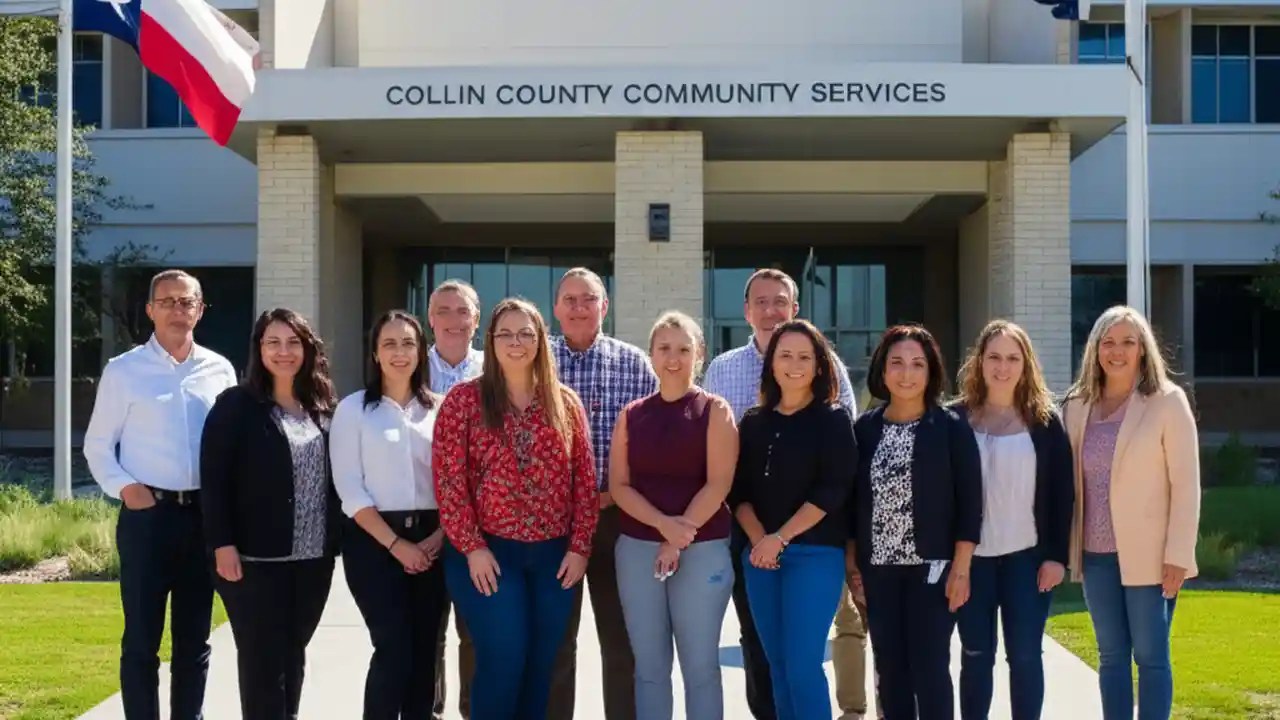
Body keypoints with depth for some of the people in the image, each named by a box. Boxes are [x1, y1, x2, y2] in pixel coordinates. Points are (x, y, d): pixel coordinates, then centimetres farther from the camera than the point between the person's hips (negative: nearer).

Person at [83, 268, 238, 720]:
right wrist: (124, 487, -12)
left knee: (194, 638, 12)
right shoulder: (123, 371, 0)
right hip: (148, 514, -2)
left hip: (204, 514, 3)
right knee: (141, 639, 3)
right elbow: (97, 445, 2)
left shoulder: (219, 370, 6)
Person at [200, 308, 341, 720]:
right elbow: (214, 479, -8)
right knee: (261, 657, 0)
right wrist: (222, 544, -15)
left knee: (293, 653, 13)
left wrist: (334, 541, 8)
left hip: (314, 556, 5)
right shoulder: (236, 405, -4)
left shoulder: (322, 408, 10)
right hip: (256, 556, -5)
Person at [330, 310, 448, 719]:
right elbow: (349, 488, -6)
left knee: (424, 650, 6)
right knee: (393, 649, -10)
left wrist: (438, 537, -8)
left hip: (431, 541, 3)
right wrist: (395, 543, -12)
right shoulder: (354, 409, 0)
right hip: (373, 540, -3)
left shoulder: (440, 409, 8)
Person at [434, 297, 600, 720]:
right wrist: (471, 547, -11)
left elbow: (585, 479, 8)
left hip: (554, 554, 4)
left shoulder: (565, 403, 8)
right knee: (503, 663, -6)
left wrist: (580, 546, 1)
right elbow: (448, 479, -6)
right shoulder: (463, 399, -2)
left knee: (540, 668, 8)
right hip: (487, 552, -3)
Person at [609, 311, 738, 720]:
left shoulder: (714, 411, 1)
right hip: (637, 549, 3)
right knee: (649, 666, 8)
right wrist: (663, 524, -14)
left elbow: (718, 484, -8)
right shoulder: (632, 415, 9)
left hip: (703, 550, -3)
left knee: (700, 665, 3)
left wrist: (680, 538, -14)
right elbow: (619, 485, 2)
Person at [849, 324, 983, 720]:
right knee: (890, 669, 9)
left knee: (929, 668, -2)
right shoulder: (864, 428, 4)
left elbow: (969, 502, -6)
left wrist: (961, 568, -11)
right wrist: (852, 560, 5)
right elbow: (852, 499, 8)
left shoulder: (951, 427, -4)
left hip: (933, 566, -3)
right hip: (879, 567, 3)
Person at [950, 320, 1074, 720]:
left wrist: (1057, 555, -6)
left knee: (1024, 655, 4)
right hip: (972, 556, 1)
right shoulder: (958, 417, 1)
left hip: (1027, 556, -1)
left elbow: (1063, 492, 0)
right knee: (975, 655, 8)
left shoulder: (1044, 419, 1)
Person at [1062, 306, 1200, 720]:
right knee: (1111, 656, 11)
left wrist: (1177, 556, -12)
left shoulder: (1167, 401, -6)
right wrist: (1066, 548, 7)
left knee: (1150, 656, 1)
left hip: (1149, 553, -4)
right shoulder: (1077, 406, 7)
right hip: (1096, 553, 4)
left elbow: (1186, 484, -8)